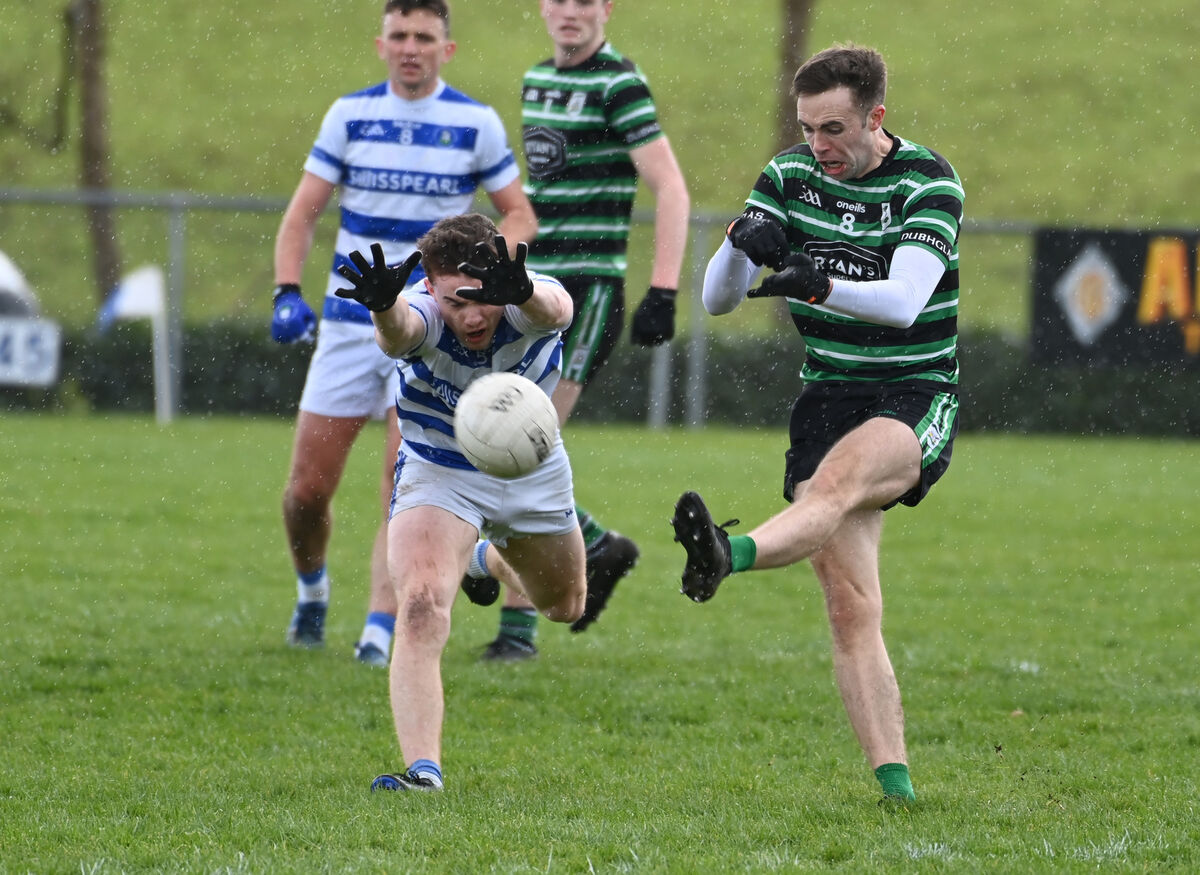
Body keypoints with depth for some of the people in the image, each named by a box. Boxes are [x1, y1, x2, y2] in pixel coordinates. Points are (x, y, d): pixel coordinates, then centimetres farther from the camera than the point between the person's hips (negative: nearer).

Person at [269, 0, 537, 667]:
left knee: (406, 481, -16)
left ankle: (381, 630, -13)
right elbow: (304, 213, 7)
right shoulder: (350, 115, 4)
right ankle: (312, 588, 30)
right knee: (308, 489, 1)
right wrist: (287, 292, -8)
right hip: (350, 321, 2)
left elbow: (520, 214, 6)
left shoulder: (476, 123, -1)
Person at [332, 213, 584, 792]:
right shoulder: (423, 315, -32)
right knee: (422, 606, -27)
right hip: (438, 472, -3)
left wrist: (524, 294, -81)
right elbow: (396, 331, -58)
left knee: (564, 606, 26)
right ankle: (423, 768, -27)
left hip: (532, 469, 3)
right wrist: (385, 308, -84)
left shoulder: (530, 304, -30)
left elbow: (556, 308, -56)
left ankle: (498, 557, 60)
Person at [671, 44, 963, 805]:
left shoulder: (929, 183, -9)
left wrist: (818, 285, -41)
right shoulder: (789, 176, 3)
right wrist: (740, 247, -22)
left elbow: (905, 301, -24)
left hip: (916, 398, -4)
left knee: (837, 477, -38)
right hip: (827, 394, 4)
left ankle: (731, 556, -64)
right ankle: (895, 782, -11)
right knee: (851, 611, -8)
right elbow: (718, 299, 0)